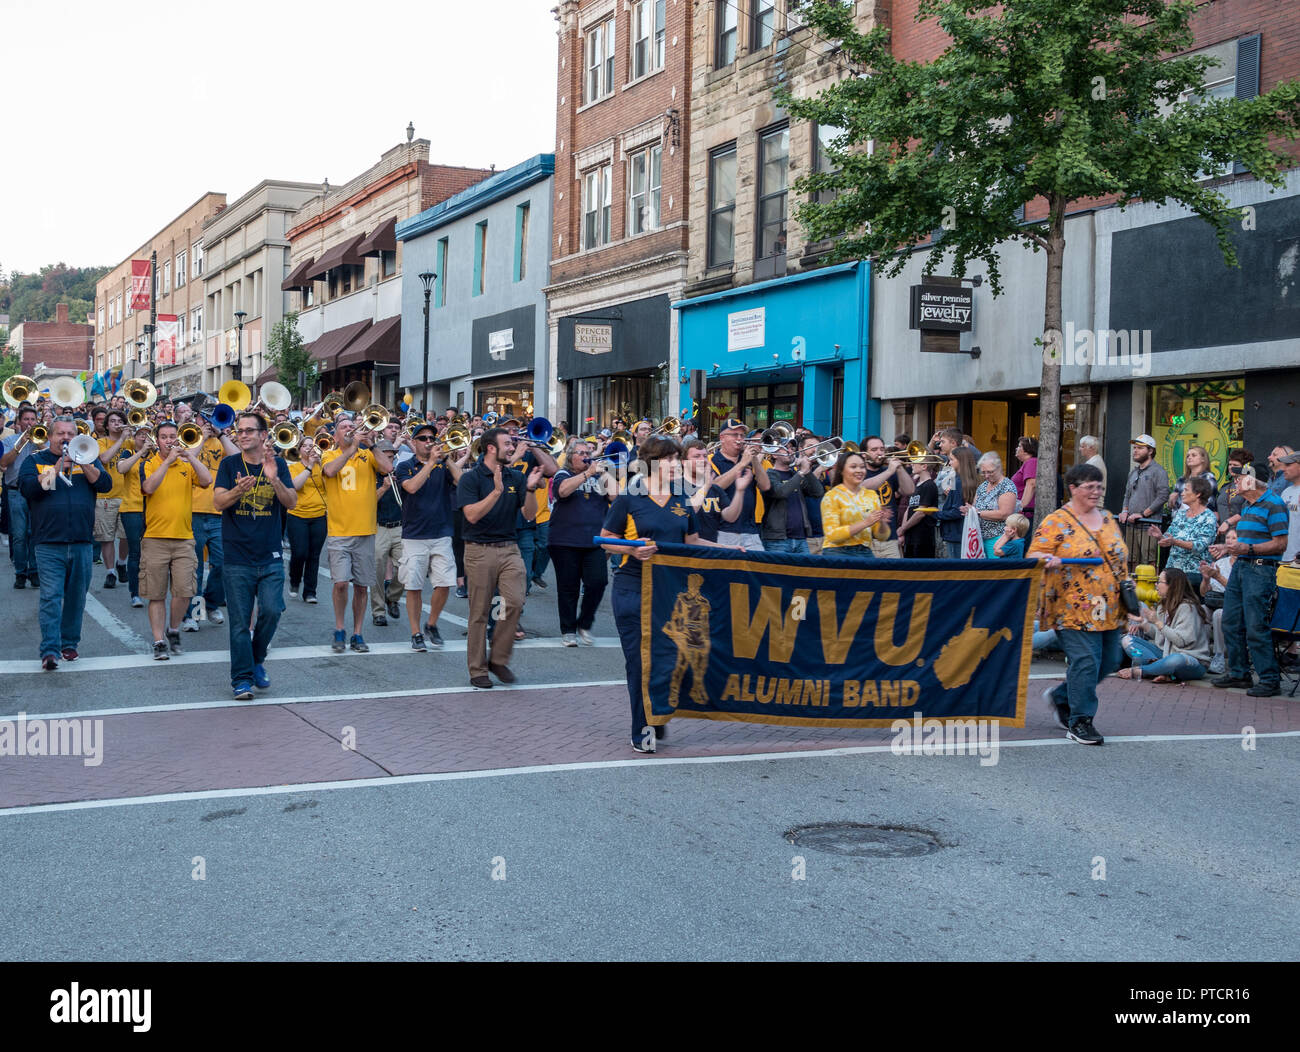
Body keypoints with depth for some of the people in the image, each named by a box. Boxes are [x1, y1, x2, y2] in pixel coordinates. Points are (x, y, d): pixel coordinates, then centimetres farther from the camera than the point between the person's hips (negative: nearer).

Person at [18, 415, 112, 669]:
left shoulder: (88, 459, 13)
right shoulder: (35, 460, 8)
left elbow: (105, 484, -3)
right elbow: (27, 487, -9)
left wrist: (84, 464, -16)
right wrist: (56, 469, -16)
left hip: (81, 543, 2)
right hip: (49, 544, -2)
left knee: (76, 597, 9)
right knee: (51, 596, -10)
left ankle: (69, 642, 22)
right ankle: (49, 650, -13)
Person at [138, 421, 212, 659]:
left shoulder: (188, 464, 9)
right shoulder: (148, 464, 4)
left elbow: (207, 481, -9)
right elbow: (149, 487, -17)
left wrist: (189, 456, -15)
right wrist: (168, 460, -20)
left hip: (184, 539, 1)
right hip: (155, 539, -1)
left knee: (184, 591, -5)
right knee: (157, 595, 1)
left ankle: (173, 629, 19)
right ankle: (159, 641, 9)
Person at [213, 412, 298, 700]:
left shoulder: (278, 465, 6)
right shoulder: (229, 465, 3)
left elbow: (291, 502, -6)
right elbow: (218, 502, -9)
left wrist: (274, 479, -23)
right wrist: (238, 490, -29)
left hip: (270, 557, 1)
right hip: (237, 558, -1)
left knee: (272, 611, -9)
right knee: (240, 621, 0)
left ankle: (257, 660, 17)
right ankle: (242, 679, 10)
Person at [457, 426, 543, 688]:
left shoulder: (516, 477, 9)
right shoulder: (470, 478, -4)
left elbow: (529, 515, 4)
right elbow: (472, 515, -17)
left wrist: (530, 489, -12)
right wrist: (497, 491, -25)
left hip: (509, 548, 4)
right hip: (479, 550, -4)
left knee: (515, 602, -10)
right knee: (479, 612, 2)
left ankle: (499, 659, 7)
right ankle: (478, 669, 12)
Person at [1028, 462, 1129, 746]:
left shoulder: (1107, 518, 15)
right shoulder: (1056, 522, -5)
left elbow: (1119, 556, 24)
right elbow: (1033, 555, -9)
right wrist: (1047, 560, -31)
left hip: (1109, 610, 7)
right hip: (1075, 610, -7)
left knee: (1109, 661, 9)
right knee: (1085, 661, -12)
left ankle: (1060, 696, 29)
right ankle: (1080, 722, 0)